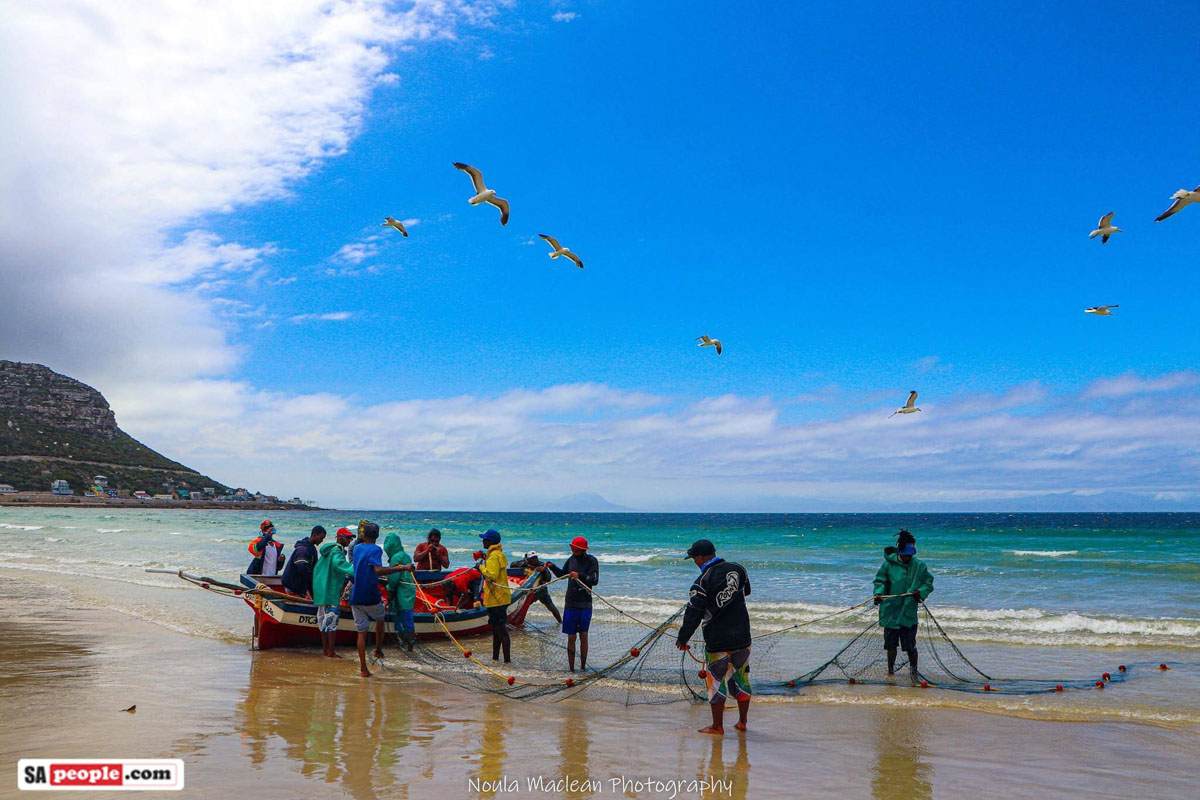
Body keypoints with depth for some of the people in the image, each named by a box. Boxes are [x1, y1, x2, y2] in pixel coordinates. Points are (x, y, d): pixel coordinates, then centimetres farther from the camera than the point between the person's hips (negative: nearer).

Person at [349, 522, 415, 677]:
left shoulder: (357, 549, 12)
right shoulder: (376, 550, -9)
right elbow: (378, 570, -26)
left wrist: (393, 568, 34)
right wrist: (402, 568, -27)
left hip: (356, 598, 5)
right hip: (371, 597, -5)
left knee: (361, 632, 6)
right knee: (380, 619, 26)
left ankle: (363, 669, 4)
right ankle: (378, 650, 29)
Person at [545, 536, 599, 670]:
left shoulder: (592, 561, -6)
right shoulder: (572, 559, 7)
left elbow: (595, 580, -17)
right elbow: (562, 574, 22)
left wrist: (579, 576, -29)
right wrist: (552, 567, 6)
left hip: (585, 605, -3)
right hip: (570, 604, 3)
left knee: (583, 636, 5)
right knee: (571, 637, 3)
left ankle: (583, 667, 15)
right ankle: (571, 669, 9)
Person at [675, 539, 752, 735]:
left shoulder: (702, 582, -16)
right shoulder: (738, 569, 0)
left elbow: (693, 614, -12)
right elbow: (746, 591, 20)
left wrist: (683, 638, -1)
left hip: (718, 641, -5)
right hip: (742, 637, 5)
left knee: (716, 681, 7)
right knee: (741, 678, 16)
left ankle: (717, 726, 14)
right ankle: (742, 722, 25)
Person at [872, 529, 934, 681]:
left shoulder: (919, 566, 2)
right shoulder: (889, 563, -3)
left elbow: (929, 582, 11)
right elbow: (880, 581, 3)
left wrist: (921, 592, -8)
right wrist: (878, 593, -16)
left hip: (909, 612, 0)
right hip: (891, 610, 0)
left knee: (910, 645, -3)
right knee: (891, 644, 9)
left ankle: (914, 670, 17)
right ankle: (891, 670, 26)